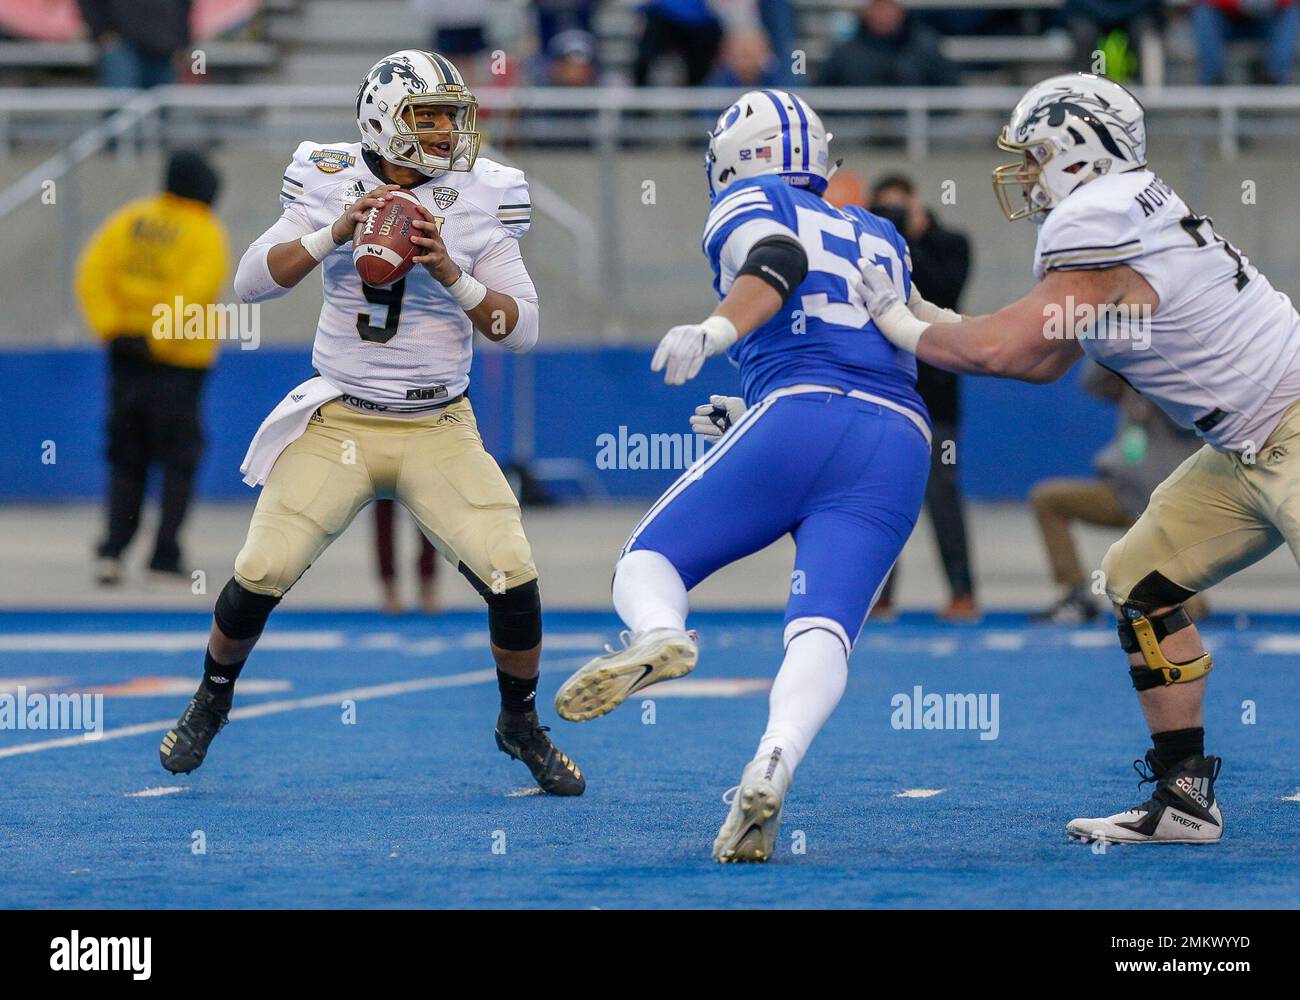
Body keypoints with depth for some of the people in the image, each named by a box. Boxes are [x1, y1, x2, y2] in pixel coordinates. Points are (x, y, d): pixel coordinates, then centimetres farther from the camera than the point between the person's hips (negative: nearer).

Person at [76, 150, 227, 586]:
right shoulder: (206, 234, -7)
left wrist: (111, 329, -4)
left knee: (126, 458, 13)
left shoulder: (129, 221, 6)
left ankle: (112, 549, 1)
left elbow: (92, 274, -2)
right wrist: (160, 338, -17)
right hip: (178, 365, -4)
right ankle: (165, 554, -1)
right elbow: (198, 288, -22)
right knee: (179, 460, 4)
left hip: (126, 357, 4)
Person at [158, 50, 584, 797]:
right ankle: (212, 701, 24)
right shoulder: (334, 185, -4)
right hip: (338, 423, 0)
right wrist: (336, 233, -23)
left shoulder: (479, 200, -4)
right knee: (261, 575, -7)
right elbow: (251, 282, -11)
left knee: (513, 578, -13)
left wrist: (452, 273, -21)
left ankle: (521, 724, 13)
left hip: (439, 431, 0)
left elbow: (522, 329, -6)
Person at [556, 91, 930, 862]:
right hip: (900, 447, 4)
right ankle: (773, 765, -40)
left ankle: (659, 635, -28)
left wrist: (716, 330, -24)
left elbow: (779, 257, -8)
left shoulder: (746, 205, 16)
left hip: (799, 420, -4)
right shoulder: (883, 239, 33)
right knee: (823, 632, -11)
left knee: (649, 560, 8)